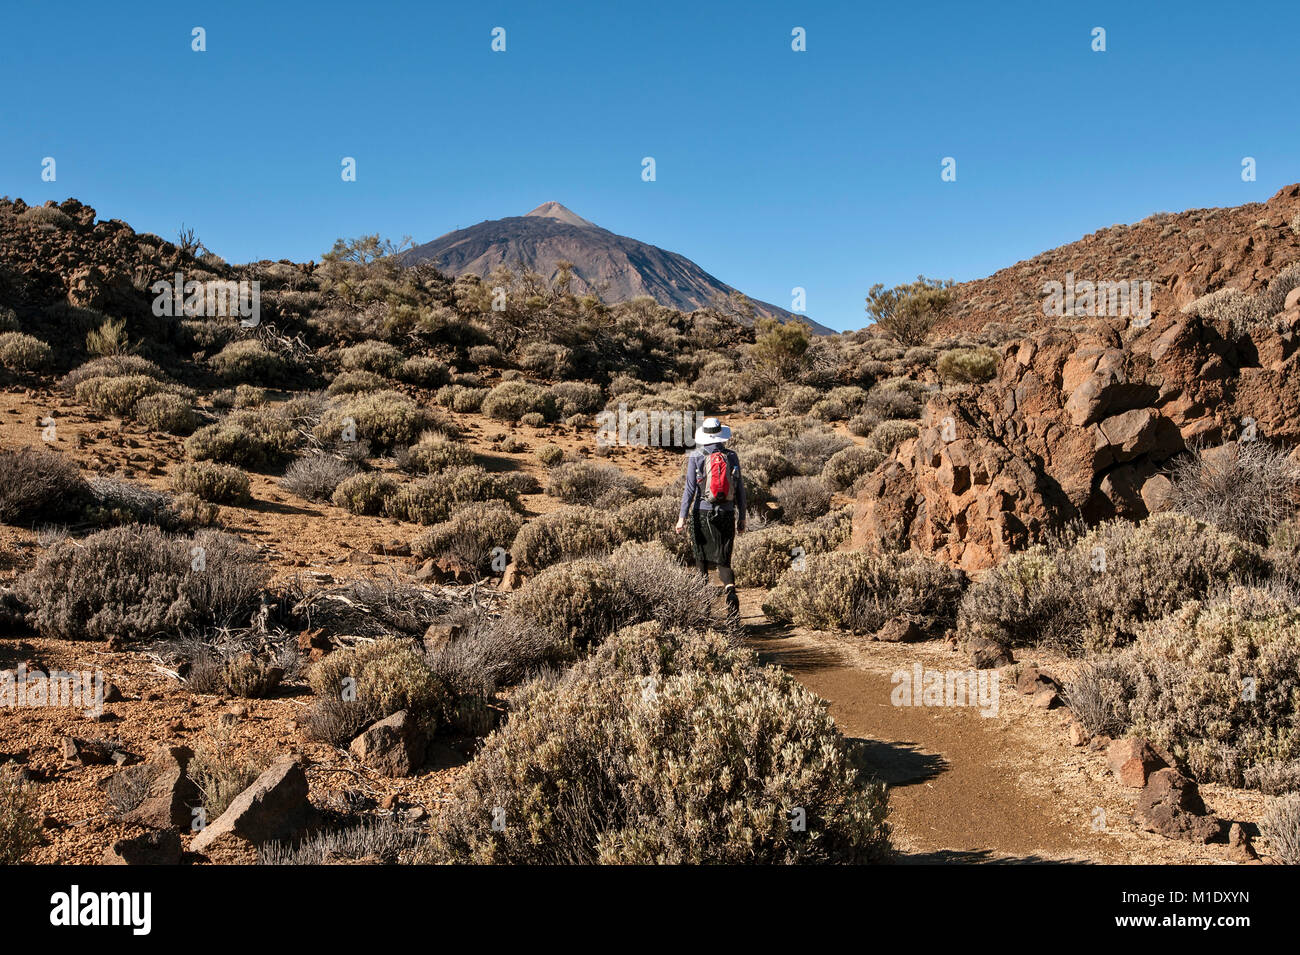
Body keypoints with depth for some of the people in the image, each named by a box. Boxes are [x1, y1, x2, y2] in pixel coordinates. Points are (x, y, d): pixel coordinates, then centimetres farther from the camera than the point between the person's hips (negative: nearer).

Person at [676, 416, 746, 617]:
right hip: (727, 513, 2)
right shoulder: (732, 456, 3)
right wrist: (741, 517, 12)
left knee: (701, 557, 12)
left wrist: (682, 516, -5)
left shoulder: (696, 457, -5)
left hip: (703, 512, -2)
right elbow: (740, 489, 5)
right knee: (723, 560, 8)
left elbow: (690, 488, -9)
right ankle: (730, 589, -17)